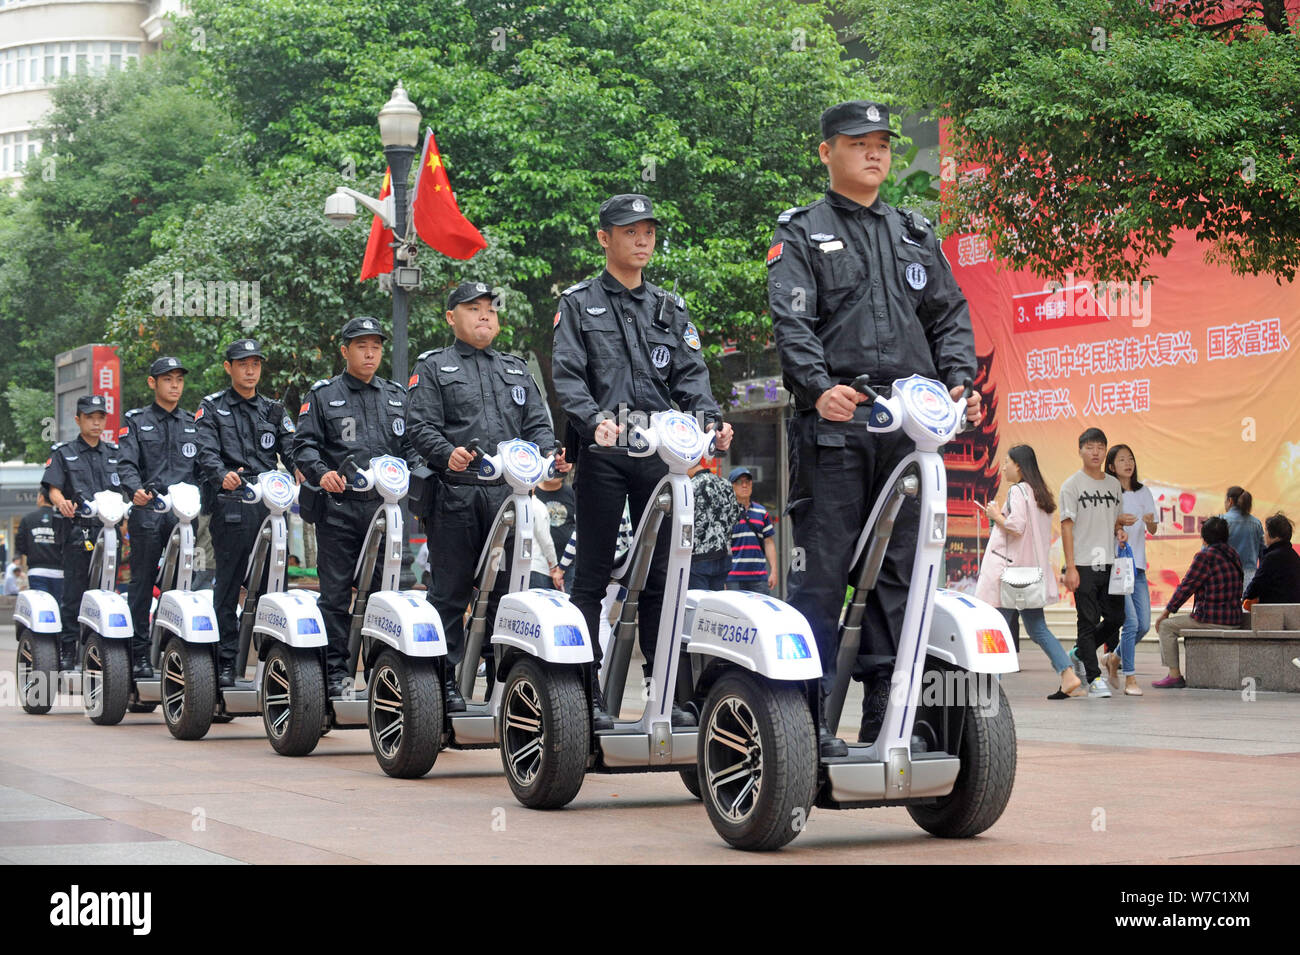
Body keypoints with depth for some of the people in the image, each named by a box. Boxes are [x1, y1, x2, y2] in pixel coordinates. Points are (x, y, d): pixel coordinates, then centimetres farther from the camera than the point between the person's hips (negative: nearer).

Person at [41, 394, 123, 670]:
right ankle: (67, 648, 0)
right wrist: (62, 502, -24)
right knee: (73, 592, -4)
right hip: (77, 531, -2)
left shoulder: (114, 453, 18)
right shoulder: (63, 453, 9)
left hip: (109, 529, 3)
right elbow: (53, 487, -3)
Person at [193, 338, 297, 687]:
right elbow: (207, 452, -5)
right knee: (228, 585, -1)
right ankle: (225, 660, 3)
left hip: (270, 505, 3)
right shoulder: (212, 407, 10)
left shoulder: (273, 410, 20)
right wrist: (222, 475, -26)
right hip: (230, 507, -3)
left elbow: (291, 449, 8)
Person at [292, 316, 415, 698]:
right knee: (336, 593, -1)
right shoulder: (323, 395, 9)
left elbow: (410, 445, 20)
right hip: (339, 507, -2)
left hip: (385, 505, 2)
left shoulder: (397, 395, 19)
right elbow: (303, 444, 3)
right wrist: (321, 472, -15)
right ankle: (336, 671, 4)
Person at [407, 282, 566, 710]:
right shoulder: (433, 367, 10)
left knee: (507, 590, 2)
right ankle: (446, 681, 5)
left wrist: (549, 455, -3)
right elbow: (422, 427, -1)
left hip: (511, 494, 3)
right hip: (456, 494, -3)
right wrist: (448, 455, -20)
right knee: (450, 592, -1)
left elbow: (537, 424, 18)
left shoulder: (516, 369, 23)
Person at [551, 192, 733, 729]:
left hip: (660, 452, 3)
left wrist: (710, 419, -10)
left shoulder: (670, 309, 19)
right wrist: (595, 419, -22)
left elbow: (691, 374, 10)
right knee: (593, 574, -2)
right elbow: (566, 374, -3)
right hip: (603, 450, -3)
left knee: (660, 573, 3)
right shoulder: (579, 304, 9)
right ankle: (588, 693, 0)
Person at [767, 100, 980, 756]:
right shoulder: (801, 233, 7)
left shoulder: (916, 235, 22)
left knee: (901, 572, 4)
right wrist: (818, 386, -24)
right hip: (833, 422, -5)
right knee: (822, 572, -6)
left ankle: (886, 717, 9)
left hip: (909, 424, 5)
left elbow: (950, 315, 19)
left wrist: (959, 379, 0)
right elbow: (790, 321, -7)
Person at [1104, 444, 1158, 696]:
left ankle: (1113, 658, 27)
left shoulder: (1143, 492, 11)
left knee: (1144, 625, 3)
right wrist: (1117, 522, -21)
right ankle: (1130, 678, -5)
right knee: (1131, 622, -13)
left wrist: (1150, 522, -13)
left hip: (1138, 565, 5)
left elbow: (1153, 530, 9)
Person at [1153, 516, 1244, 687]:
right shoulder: (1233, 555, 13)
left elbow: (1186, 586, -10)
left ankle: (1174, 675, 2)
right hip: (1234, 619, 8)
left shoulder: (1205, 555, -12)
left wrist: (1166, 612, 0)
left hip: (1212, 619, -8)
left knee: (1166, 625, 7)